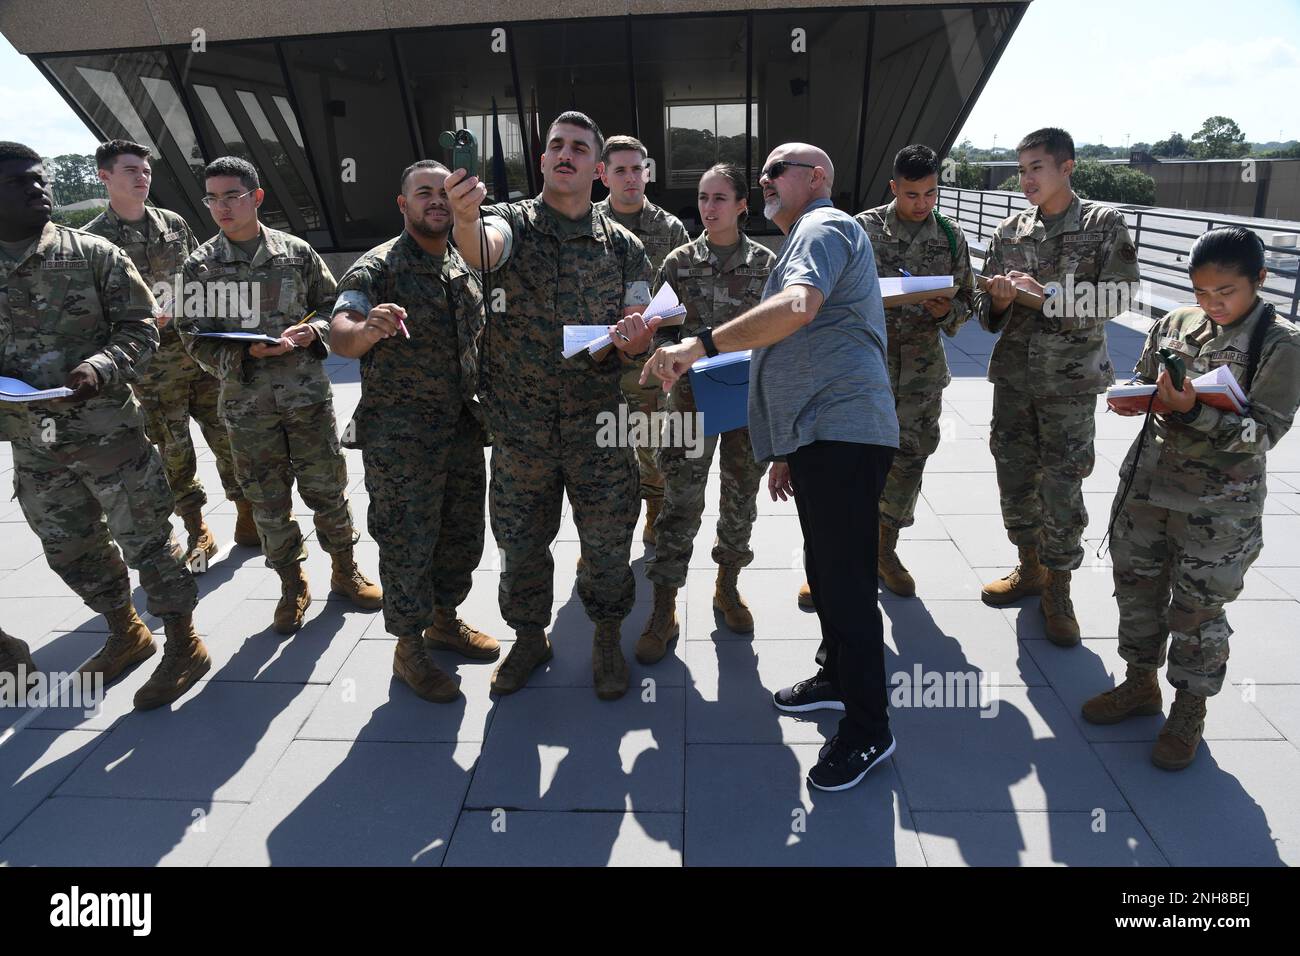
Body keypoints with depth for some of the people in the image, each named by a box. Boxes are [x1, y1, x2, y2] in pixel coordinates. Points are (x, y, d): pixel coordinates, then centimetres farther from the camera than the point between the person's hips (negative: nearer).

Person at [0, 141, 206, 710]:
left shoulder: (93, 254, -5)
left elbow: (141, 326, -3)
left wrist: (100, 368, -21)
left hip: (107, 431, -4)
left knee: (145, 539, 2)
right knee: (71, 552, 16)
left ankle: (183, 645, 18)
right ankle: (125, 635, 37)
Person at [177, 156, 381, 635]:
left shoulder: (296, 252, 1)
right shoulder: (199, 266, 1)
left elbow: (332, 306, 10)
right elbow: (196, 340, 0)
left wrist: (312, 331, -12)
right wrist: (250, 352, -18)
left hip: (308, 394, 0)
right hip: (247, 402, 1)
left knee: (327, 486, 7)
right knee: (267, 499, 8)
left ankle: (345, 570, 27)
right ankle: (292, 585, 26)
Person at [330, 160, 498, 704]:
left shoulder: (465, 270, 11)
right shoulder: (378, 268, -9)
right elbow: (339, 337, -23)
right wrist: (367, 330, -46)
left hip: (463, 428, 7)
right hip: (401, 439, -6)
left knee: (463, 535, 16)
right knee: (408, 545, 3)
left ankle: (444, 619, 37)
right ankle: (409, 649, 19)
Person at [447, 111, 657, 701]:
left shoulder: (623, 246, 4)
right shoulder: (511, 223, -1)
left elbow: (638, 333, 5)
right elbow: (482, 250, -26)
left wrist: (633, 338, -20)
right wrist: (465, 217, -49)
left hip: (599, 426, 0)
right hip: (520, 428, 0)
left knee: (608, 543, 8)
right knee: (520, 543, 13)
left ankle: (607, 641, 32)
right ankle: (529, 638, 36)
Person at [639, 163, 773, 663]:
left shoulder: (765, 262, 2)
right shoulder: (679, 261, 2)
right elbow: (661, 330, 5)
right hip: (692, 395, -1)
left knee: (740, 497, 11)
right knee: (681, 504, -3)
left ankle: (727, 588, 32)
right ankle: (663, 612, 6)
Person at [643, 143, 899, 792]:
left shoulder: (825, 228, -5)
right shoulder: (803, 240, 28)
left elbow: (797, 307, -28)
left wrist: (699, 346, -28)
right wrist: (786, 452, 27)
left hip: (844, 432, -10)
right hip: (816, 436, 10)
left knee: (845, 579, -7)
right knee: (825, 570, 18)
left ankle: (868, 730, 5)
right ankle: (836, 677, 34)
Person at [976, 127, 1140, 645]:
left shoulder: (1103, 223, -1)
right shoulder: (1009, 230, 7)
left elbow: (1116, 298, -10)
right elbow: (989, 314, 10)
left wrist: (1046, 292, -20)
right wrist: (999, 301, -13)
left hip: (1071, 378, -3)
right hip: (1013, 373, 4)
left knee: (1062, 485, -1)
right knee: (1014, 473, 10)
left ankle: (1057, 589, 15)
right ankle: (1029, 568, 29)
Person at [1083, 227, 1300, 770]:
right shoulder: (1174, 324, 3)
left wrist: (1193, 411, -29)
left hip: (1219, 507, -4)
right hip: (1147, 483, 5)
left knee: (1197, 609, 6)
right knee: (1136, 587, 15)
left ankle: (1188, 712, 27)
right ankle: (1141, 684, 37)